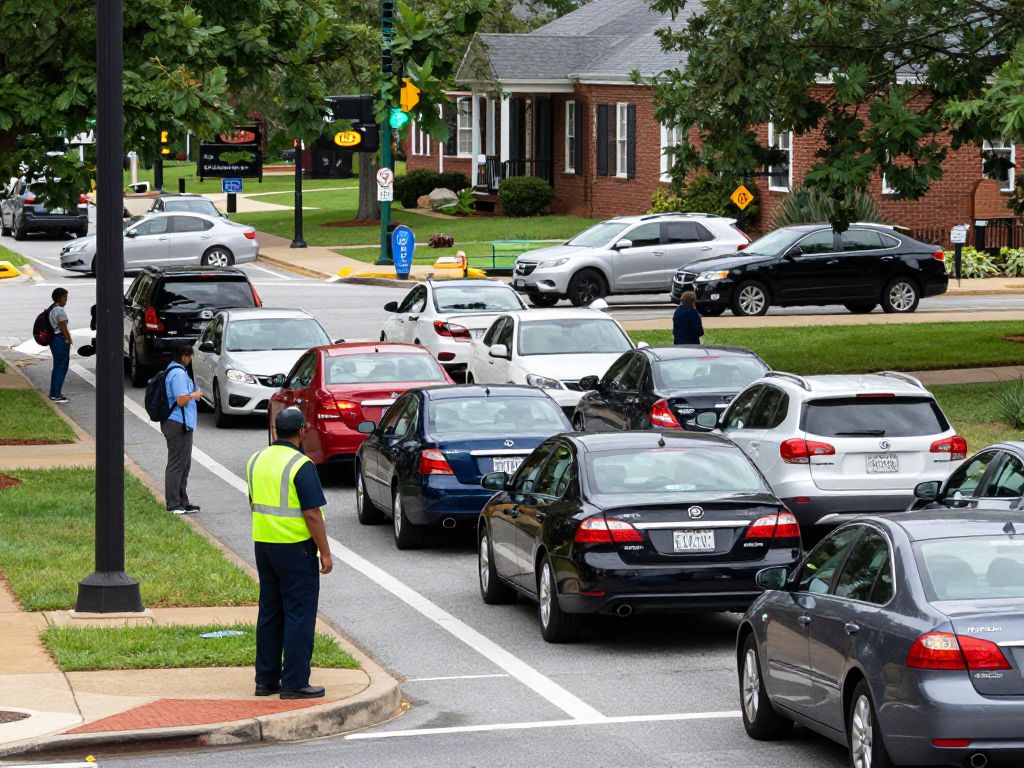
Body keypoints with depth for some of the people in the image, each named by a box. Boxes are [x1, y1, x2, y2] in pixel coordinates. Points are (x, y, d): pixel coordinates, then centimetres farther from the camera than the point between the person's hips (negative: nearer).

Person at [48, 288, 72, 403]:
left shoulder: (52, 309, 13)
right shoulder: (60, 311, -18)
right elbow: (63, 329, -19)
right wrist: (69, 341, -11)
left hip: (53, 340, 10)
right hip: (61, 340, -10)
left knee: (57, 367, 18)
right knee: (62, 368, -5)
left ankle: (54, 393, 24)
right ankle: (56, 395, -5)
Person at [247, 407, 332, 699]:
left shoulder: (257, 460, 7)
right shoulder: (300, 465, -16)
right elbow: (312, 514, -18)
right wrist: (325, 552, -12)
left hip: (263, 544, 7)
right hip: (295, 548, -7)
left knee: (270, 612, 14)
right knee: (299, 614, -2)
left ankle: (266, 679, 17)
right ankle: (294, 683, -2)